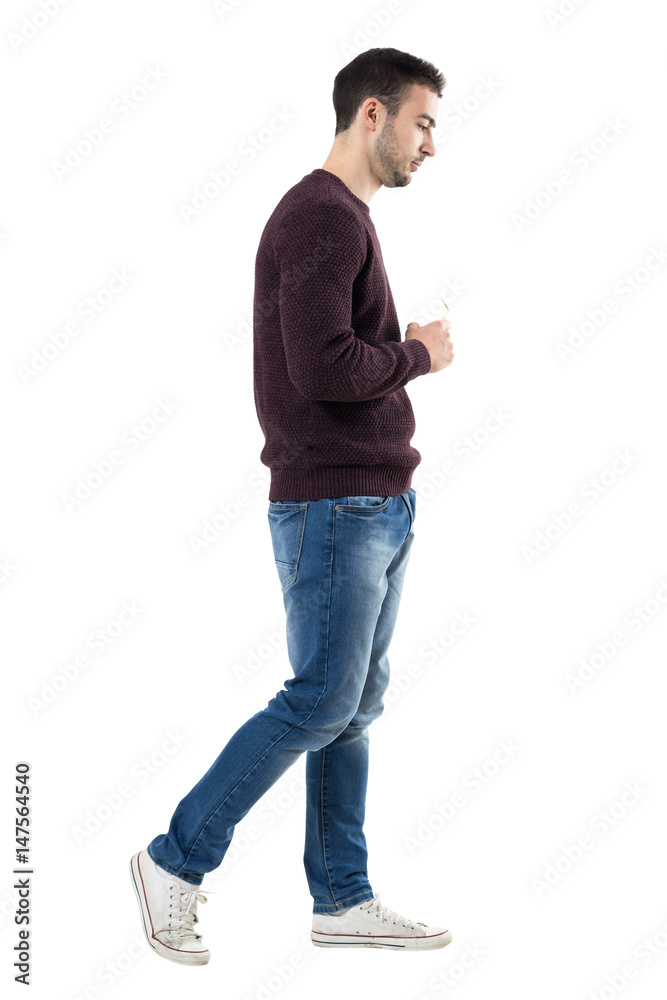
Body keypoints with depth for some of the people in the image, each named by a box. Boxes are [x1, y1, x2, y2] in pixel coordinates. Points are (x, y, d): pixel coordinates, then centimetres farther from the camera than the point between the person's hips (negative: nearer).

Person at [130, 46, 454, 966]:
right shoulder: (321, 218, -14)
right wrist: (418, 353, -9)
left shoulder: (344, 219, 18)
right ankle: (178, 861, 8)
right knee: (321, 703, -5)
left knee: (356, 706, 11)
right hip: (334, 508, -10)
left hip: (376, 506, 10)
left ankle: (344, 898, 18)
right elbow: (324, 369, -25)